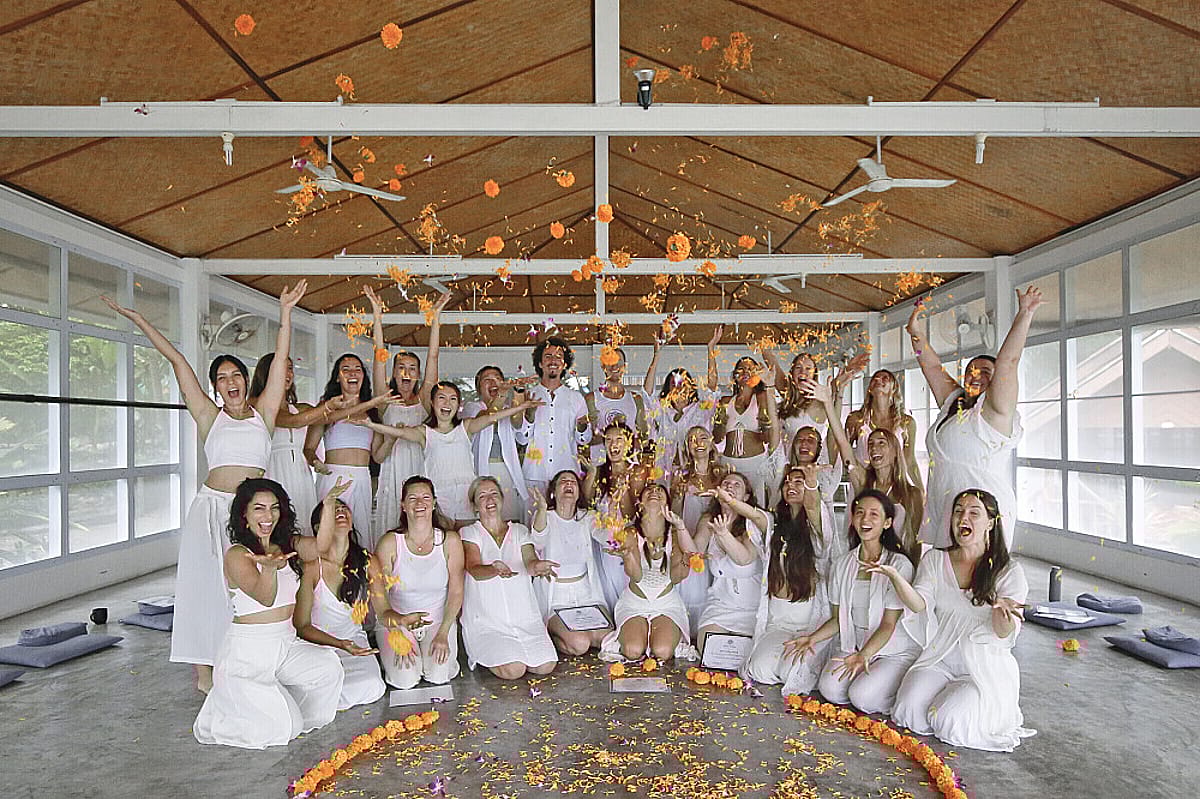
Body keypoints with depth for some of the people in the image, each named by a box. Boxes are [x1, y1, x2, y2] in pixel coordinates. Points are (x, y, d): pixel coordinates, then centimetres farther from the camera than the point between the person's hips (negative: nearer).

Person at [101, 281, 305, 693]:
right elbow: (177, 361, 9)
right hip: (212, 505, 0)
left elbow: (280, 359, 7)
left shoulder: (263, 413, 10)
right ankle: (204, 672, 8)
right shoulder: (209, 417, 9)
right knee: (206, 584, 0)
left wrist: (285, 311, 5)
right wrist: (139, 320, 14)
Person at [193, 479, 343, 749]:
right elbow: (264, 598, -25)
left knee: (328, 665, -25)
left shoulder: (285, 547, 11)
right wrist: (268, 567, -47)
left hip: (287, 644, 6)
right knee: (280, 730, -16)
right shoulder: (237, 555, -12)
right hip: (247, 651, -6)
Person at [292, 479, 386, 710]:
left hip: (354, 640, 4)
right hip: (316, 644, -3)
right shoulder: (310, 566, -14)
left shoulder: (367, 562, -4)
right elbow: (301, 626, -11)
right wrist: (340, 644, -23)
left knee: (371, 687, -20)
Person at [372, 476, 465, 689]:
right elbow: (379, 596, -9)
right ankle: (392, 655, 17)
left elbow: (456, 592, -5)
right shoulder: (390, 542, -11)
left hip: (439, 620, 1)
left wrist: (443, 634, -13)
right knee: (405, 680, -16)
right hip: (395, 623, 0)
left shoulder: (450, 541, -7)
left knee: (438, 675, -17)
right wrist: (399, 637, -14)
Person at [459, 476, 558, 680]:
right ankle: (483, 655, 10)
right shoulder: (469, 533, 2)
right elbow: (475, 570, -16)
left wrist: (537, 566, -34)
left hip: (525, 617, 3)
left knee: (545, 666, -15)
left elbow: (530, 561, -7)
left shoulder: (519, 531, 11)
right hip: (486, 620, -3)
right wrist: (495, 569, -41)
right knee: (513, 670, -22)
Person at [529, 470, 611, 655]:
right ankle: (550, 633, 8)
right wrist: (542, 510, -49)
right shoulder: (545, 517, -6)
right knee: (579, 644, -22)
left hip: (586, 591, 4)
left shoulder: (587, 518, 7)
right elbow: (538, 541, -29)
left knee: (606, 637, -15)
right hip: (555, 596, -4)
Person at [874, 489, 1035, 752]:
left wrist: (1002, 610, -34)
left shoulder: (1009, 571, -3)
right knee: (911, 715, -18)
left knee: (949, 723, -22)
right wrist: (894, 575, -28)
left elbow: (1004, 634, -10)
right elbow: (920, 604, -9)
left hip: (986, 665, -2)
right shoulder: (934, 559, 5)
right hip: (940, 658, 3)